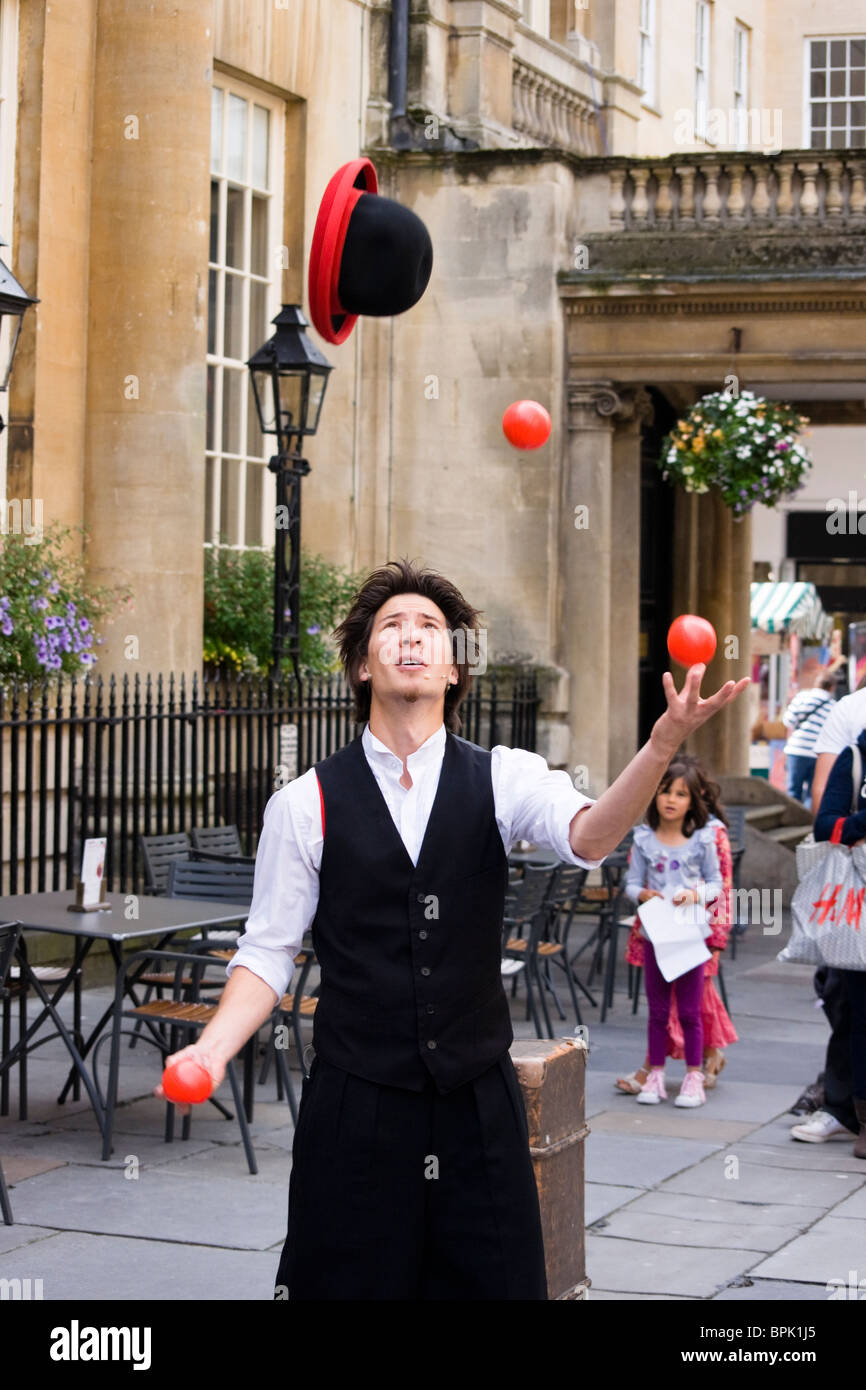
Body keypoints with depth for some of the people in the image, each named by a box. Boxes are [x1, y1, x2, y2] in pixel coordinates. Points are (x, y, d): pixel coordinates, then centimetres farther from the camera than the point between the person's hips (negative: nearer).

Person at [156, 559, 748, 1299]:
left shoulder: (502, 779, 0)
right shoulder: (305, 804, -1)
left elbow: (587, 836, -20)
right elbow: (269, 952, 1)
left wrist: (662, 746, -38)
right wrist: (213, 1046, -17)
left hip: (479, 1102, 1)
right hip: (356, 1109, -1)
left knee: (497, 1279, 6)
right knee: (348, 1282, 5)